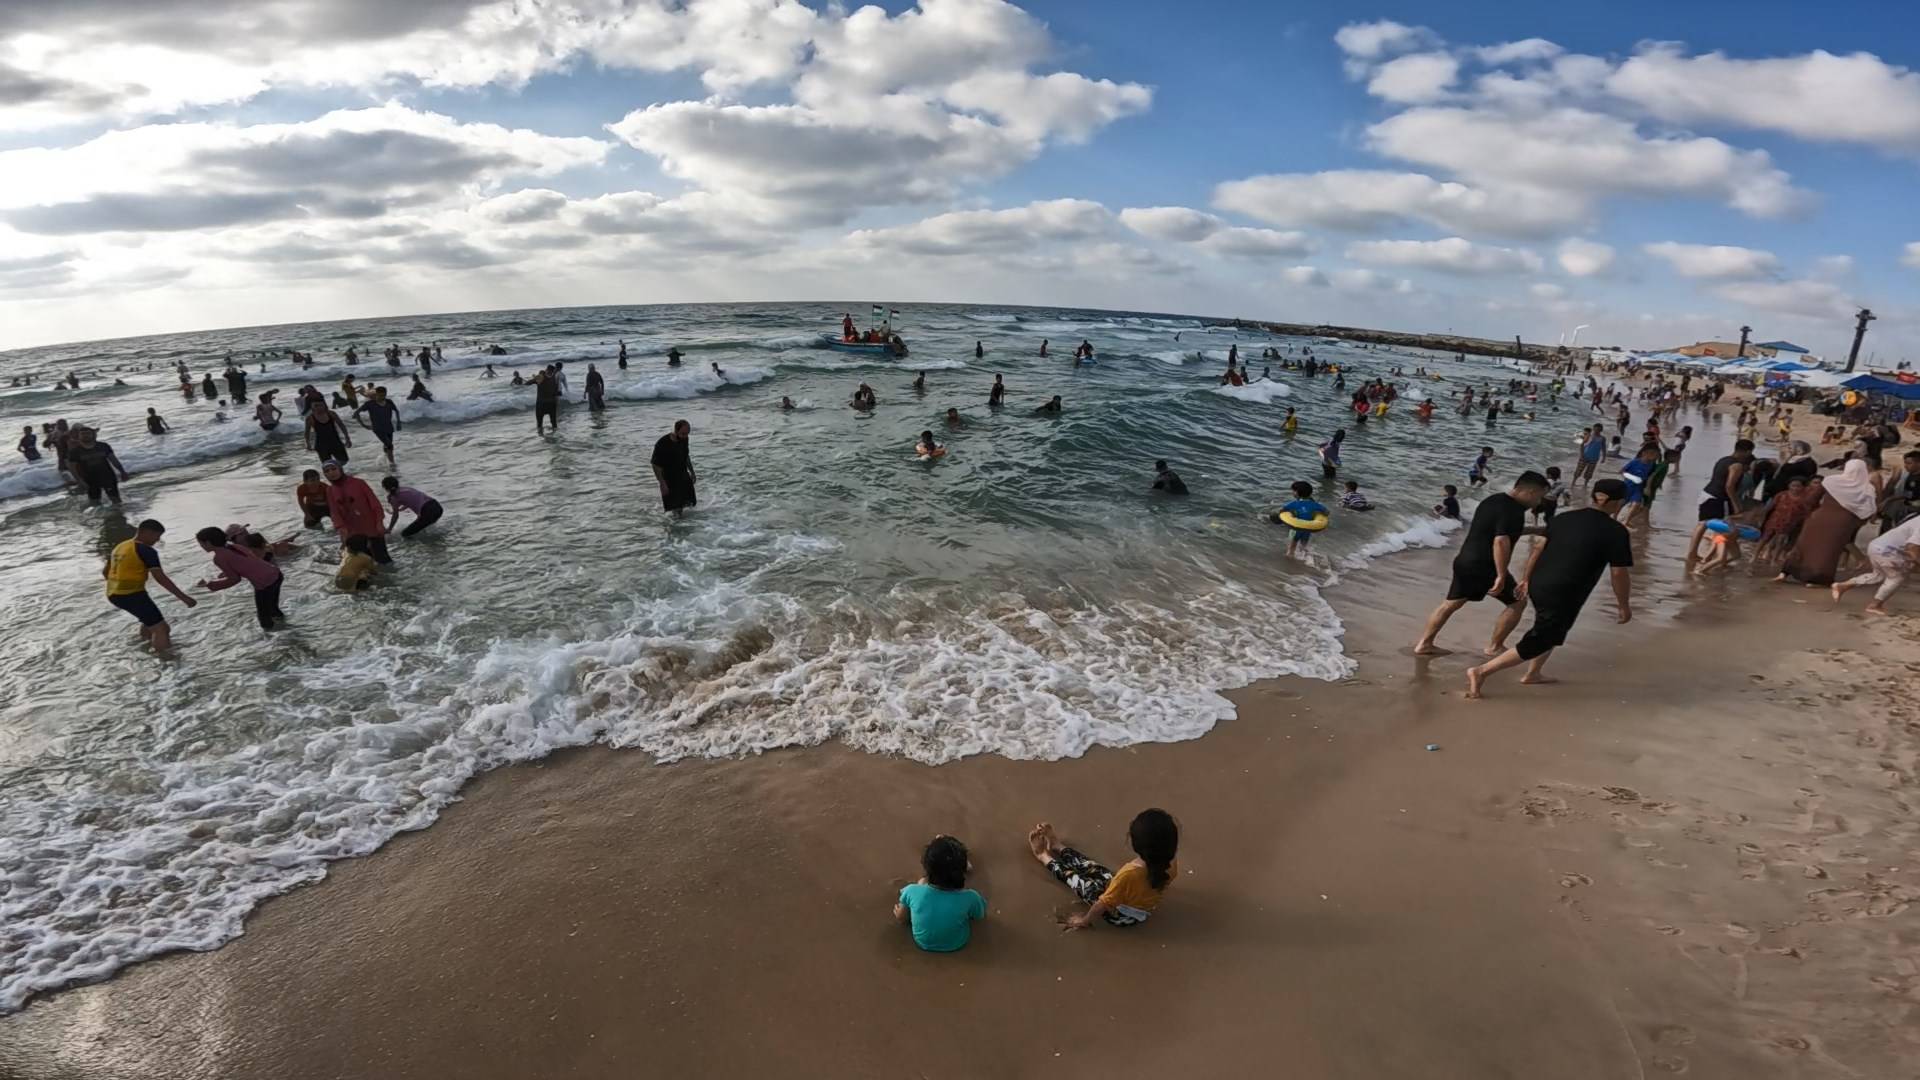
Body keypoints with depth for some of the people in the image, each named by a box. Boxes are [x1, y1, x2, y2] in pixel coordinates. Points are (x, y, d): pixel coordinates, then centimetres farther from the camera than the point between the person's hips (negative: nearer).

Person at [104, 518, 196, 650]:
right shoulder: (146, 551, -14)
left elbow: (105, 571, 26)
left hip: (113, 595, 10)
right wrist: (183, 597, -24)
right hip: (132, 595, -10)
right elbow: (160, 577, -22)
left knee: (150, 620, 30)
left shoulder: (120, 546, 14)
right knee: (161, 629, -8)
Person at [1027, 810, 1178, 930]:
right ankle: (1058, 847, 47)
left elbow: (1105, 903, -26)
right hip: (1146, 910, 6)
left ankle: (1044, 856, 43)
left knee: (1073, 877, 14)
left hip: (1120, 916, -6)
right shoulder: (1171, 862, -26)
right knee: (1094, 868, 22)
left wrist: (1084, 920, -13)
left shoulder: (1129, 873, -42)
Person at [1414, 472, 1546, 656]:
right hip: (1484, 566, -9)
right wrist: (1502, 576, -26)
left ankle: (1423, 644, 15)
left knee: (1451, 603, 16)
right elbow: (1501, 541, -27)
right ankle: (1495, 647, 17)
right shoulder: (1513, 510, -16)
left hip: (1464, 561, 9)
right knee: (1518, 602, 10)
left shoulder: (1492, 500, 14)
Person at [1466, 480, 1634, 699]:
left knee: (1554, 630, 29)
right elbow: (1619, 573, -6)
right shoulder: (1616, 531, -7)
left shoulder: (1564, 517, 9)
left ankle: (1532, 674, 34)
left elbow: (1539, 548, 13)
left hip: (1538, 585, 7)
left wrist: (1526, 579, 22)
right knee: (1537, 643, 0)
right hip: (1562, 596, -7)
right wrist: (1624, 606, 6)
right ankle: (1481, 671, -8)